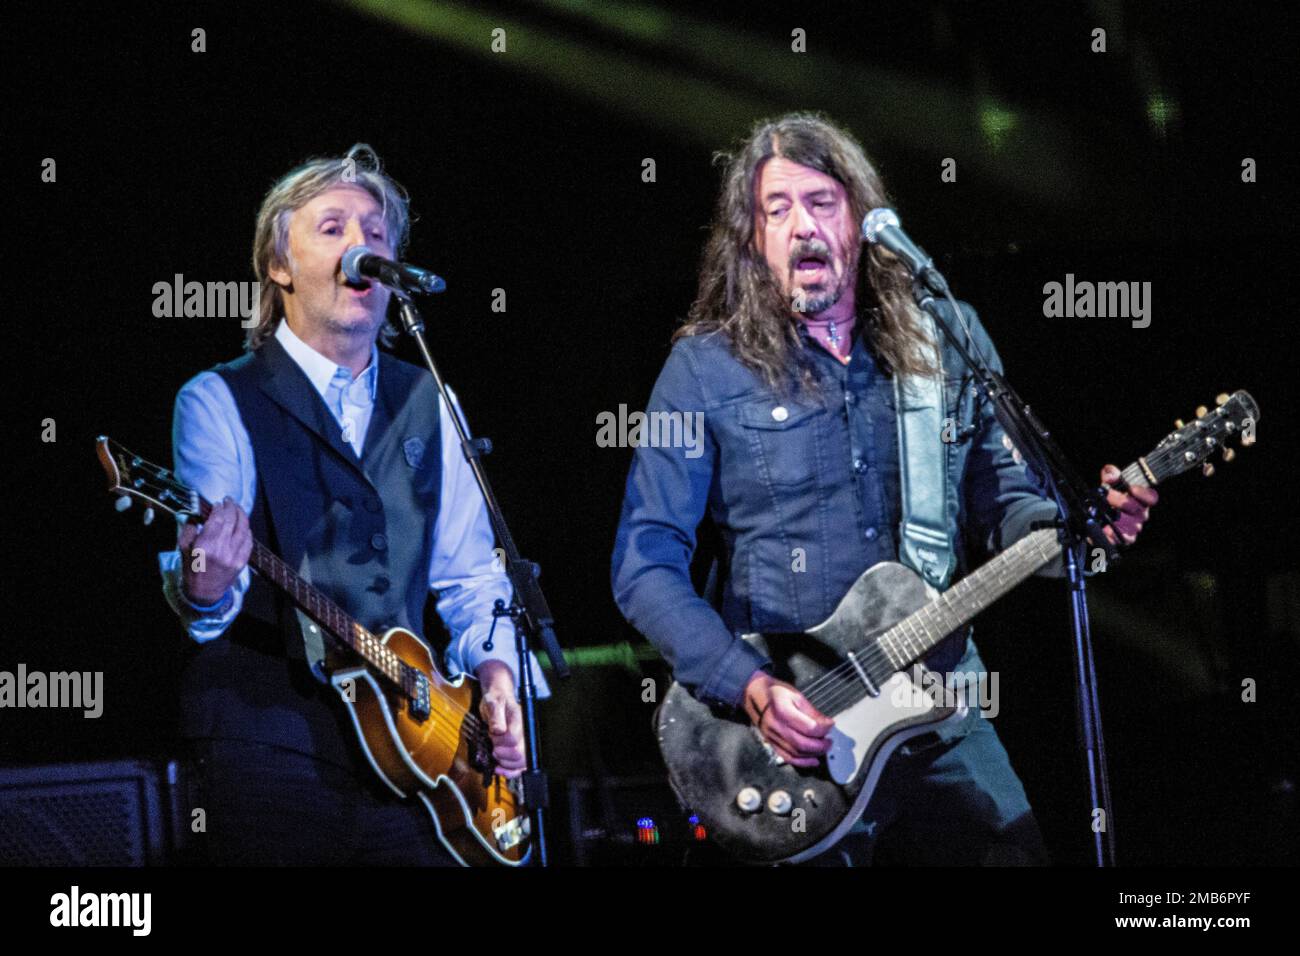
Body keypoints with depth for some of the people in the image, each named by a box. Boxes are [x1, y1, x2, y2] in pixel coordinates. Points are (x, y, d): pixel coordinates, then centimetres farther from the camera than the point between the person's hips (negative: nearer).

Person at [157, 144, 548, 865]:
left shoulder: (428, 404, 16)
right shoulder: (219, 402, 0)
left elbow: (471, 576, 19)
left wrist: (496, 665, 1)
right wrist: (203, 590, -36)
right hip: (269, 746, -5)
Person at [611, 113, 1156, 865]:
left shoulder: (946, 340, 8)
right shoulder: (708, 369, -3)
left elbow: (1002, 503, 13)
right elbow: (645, 568, -5)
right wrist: (751, 689, -17)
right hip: (787, 742, -3)